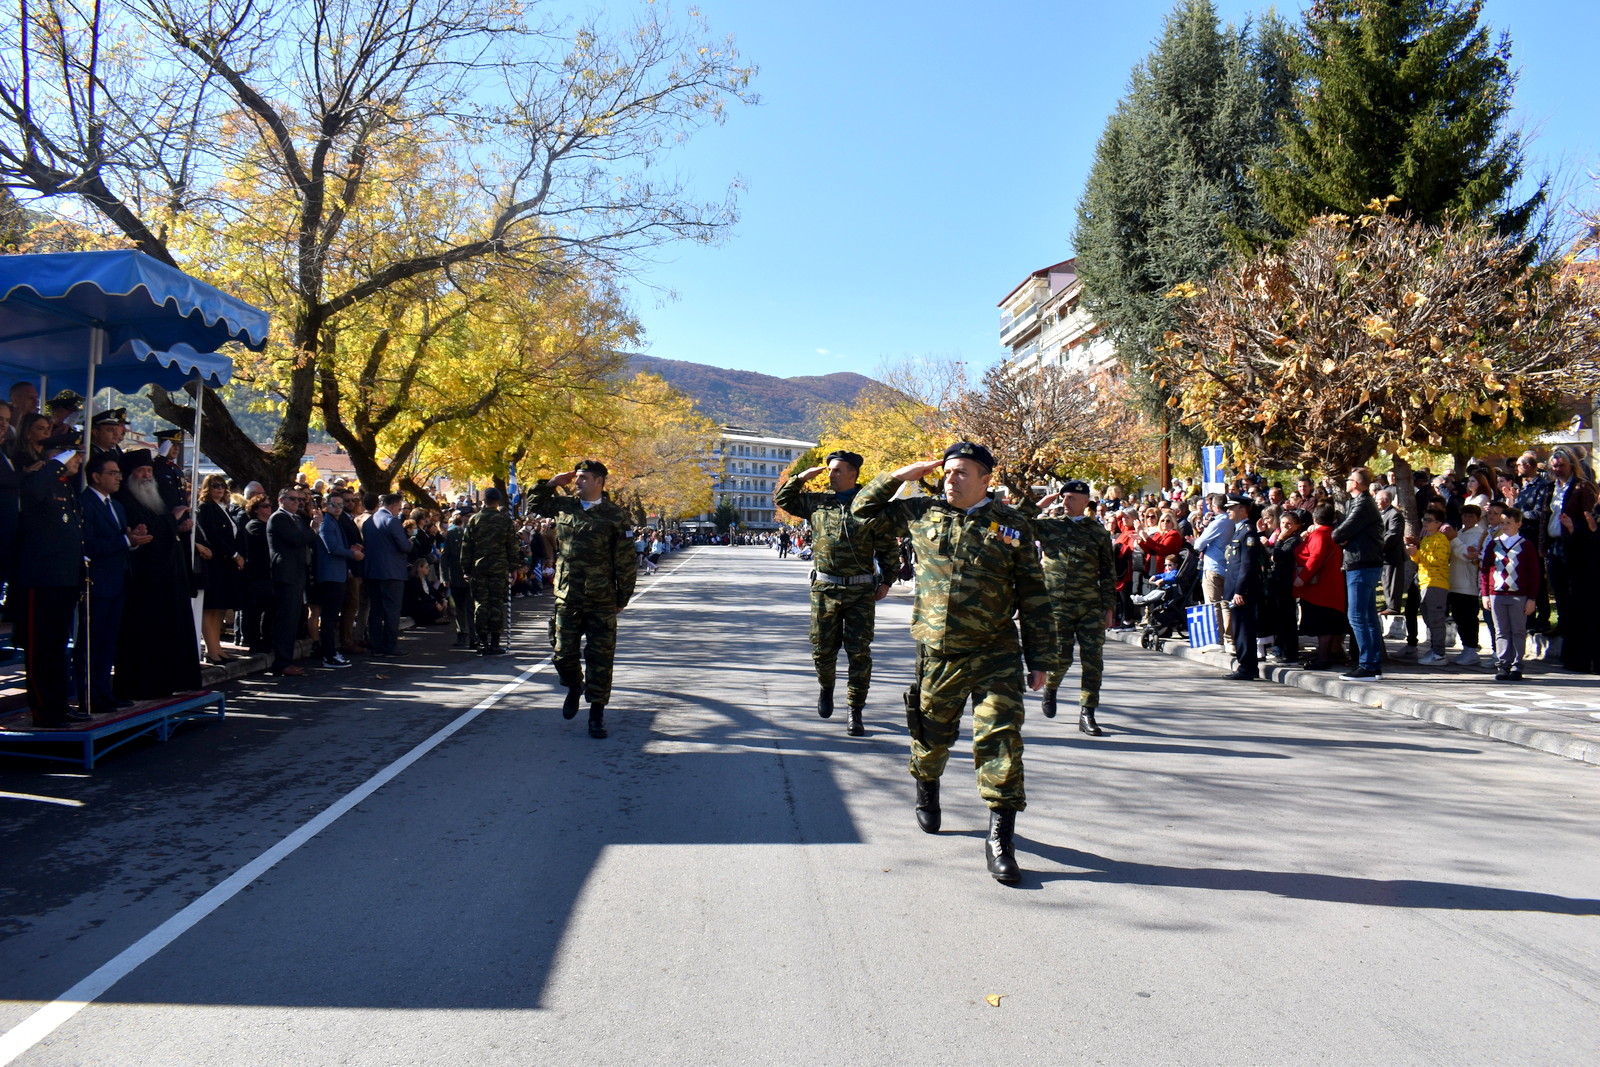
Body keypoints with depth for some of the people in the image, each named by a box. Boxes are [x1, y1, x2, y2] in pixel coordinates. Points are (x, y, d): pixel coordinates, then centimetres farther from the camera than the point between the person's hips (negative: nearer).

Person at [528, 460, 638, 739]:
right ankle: (574, 687, 38)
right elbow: (533, 503, 26)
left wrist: (623, 596, -3)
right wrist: (551, 483, 10)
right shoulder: (563, 506, 8)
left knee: (600, 658, 2)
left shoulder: (614, 515, -4)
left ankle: (597, 713, 13)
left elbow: (626, 560, -3)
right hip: (566, 598, 3)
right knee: (563, 654, 7)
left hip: (602, 601, -3)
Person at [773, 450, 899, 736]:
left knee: (859, 653, 0)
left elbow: (888, 547, 3)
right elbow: (781, 498, 19)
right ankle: (826, 688, 38)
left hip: (861, 590, -2)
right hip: (824, 588, 3)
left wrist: (886, 581, -1)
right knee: (822, 648, 8)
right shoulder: (817, 503, 7)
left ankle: (856, 712, 8)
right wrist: (801, 477, 5)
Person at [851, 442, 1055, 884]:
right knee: (931, 735, 17)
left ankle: (1000, 839, -2)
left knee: (1000, 740, -8)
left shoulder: (1012, 526, 0)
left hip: (995, 656, -2)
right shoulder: (922, 512, 6)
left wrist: (1039, 659, 1)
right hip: (935, 653, 2)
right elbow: (864, 508, 19)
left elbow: (1034, 596, 3)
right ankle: (927, 790, 48)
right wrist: (899, 476, 5)